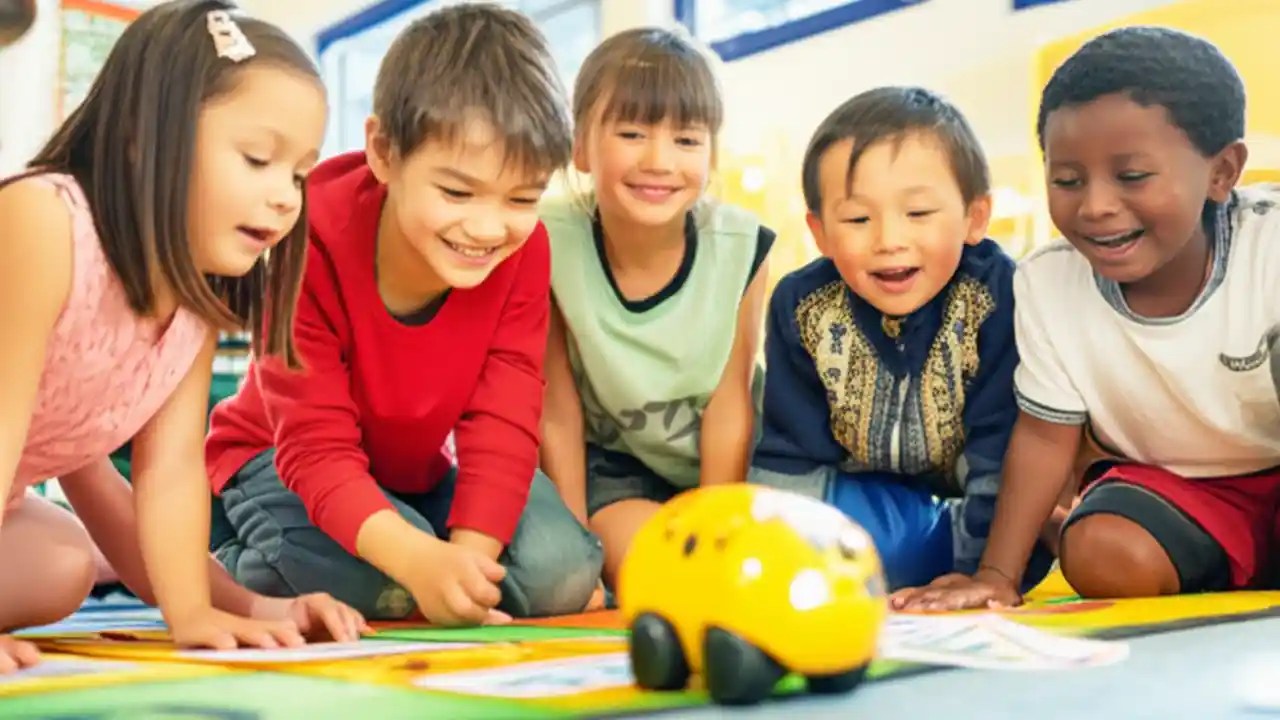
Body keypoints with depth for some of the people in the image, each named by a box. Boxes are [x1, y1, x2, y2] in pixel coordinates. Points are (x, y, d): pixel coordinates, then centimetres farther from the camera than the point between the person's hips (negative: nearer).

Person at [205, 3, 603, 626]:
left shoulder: (523, 251, -20)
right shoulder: (314, 246, -31)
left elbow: (501, 425, -21)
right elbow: (319, 449, -33)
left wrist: (469, 554, -36)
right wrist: (419, 558, -51)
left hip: (422, 468, 3)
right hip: (279, 457, -3)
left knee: (560, 572, -21)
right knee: (386, 580, -34)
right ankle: (231, 574, -5)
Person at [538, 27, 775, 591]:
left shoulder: (740, 245, -22)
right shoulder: (549, 242, -25)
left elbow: (730, 409, -14)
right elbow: (557, 416, -16)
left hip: (723, 465, 2)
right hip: (611, 461, -2)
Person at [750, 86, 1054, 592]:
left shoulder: (998, 297, -28)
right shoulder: (801, 306, -19)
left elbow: (1003, 458, -24)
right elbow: (790, 460, -10)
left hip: (966, 508, -1)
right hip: (866, 500, 1)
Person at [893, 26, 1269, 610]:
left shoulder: (1269, 245, -25)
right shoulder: (1046, 282, -16)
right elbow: (1044, 435, -9)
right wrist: (996, 575, -16)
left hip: (1270, 471, -2)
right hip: (1168, 482, 3)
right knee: (1103, 556, -26)